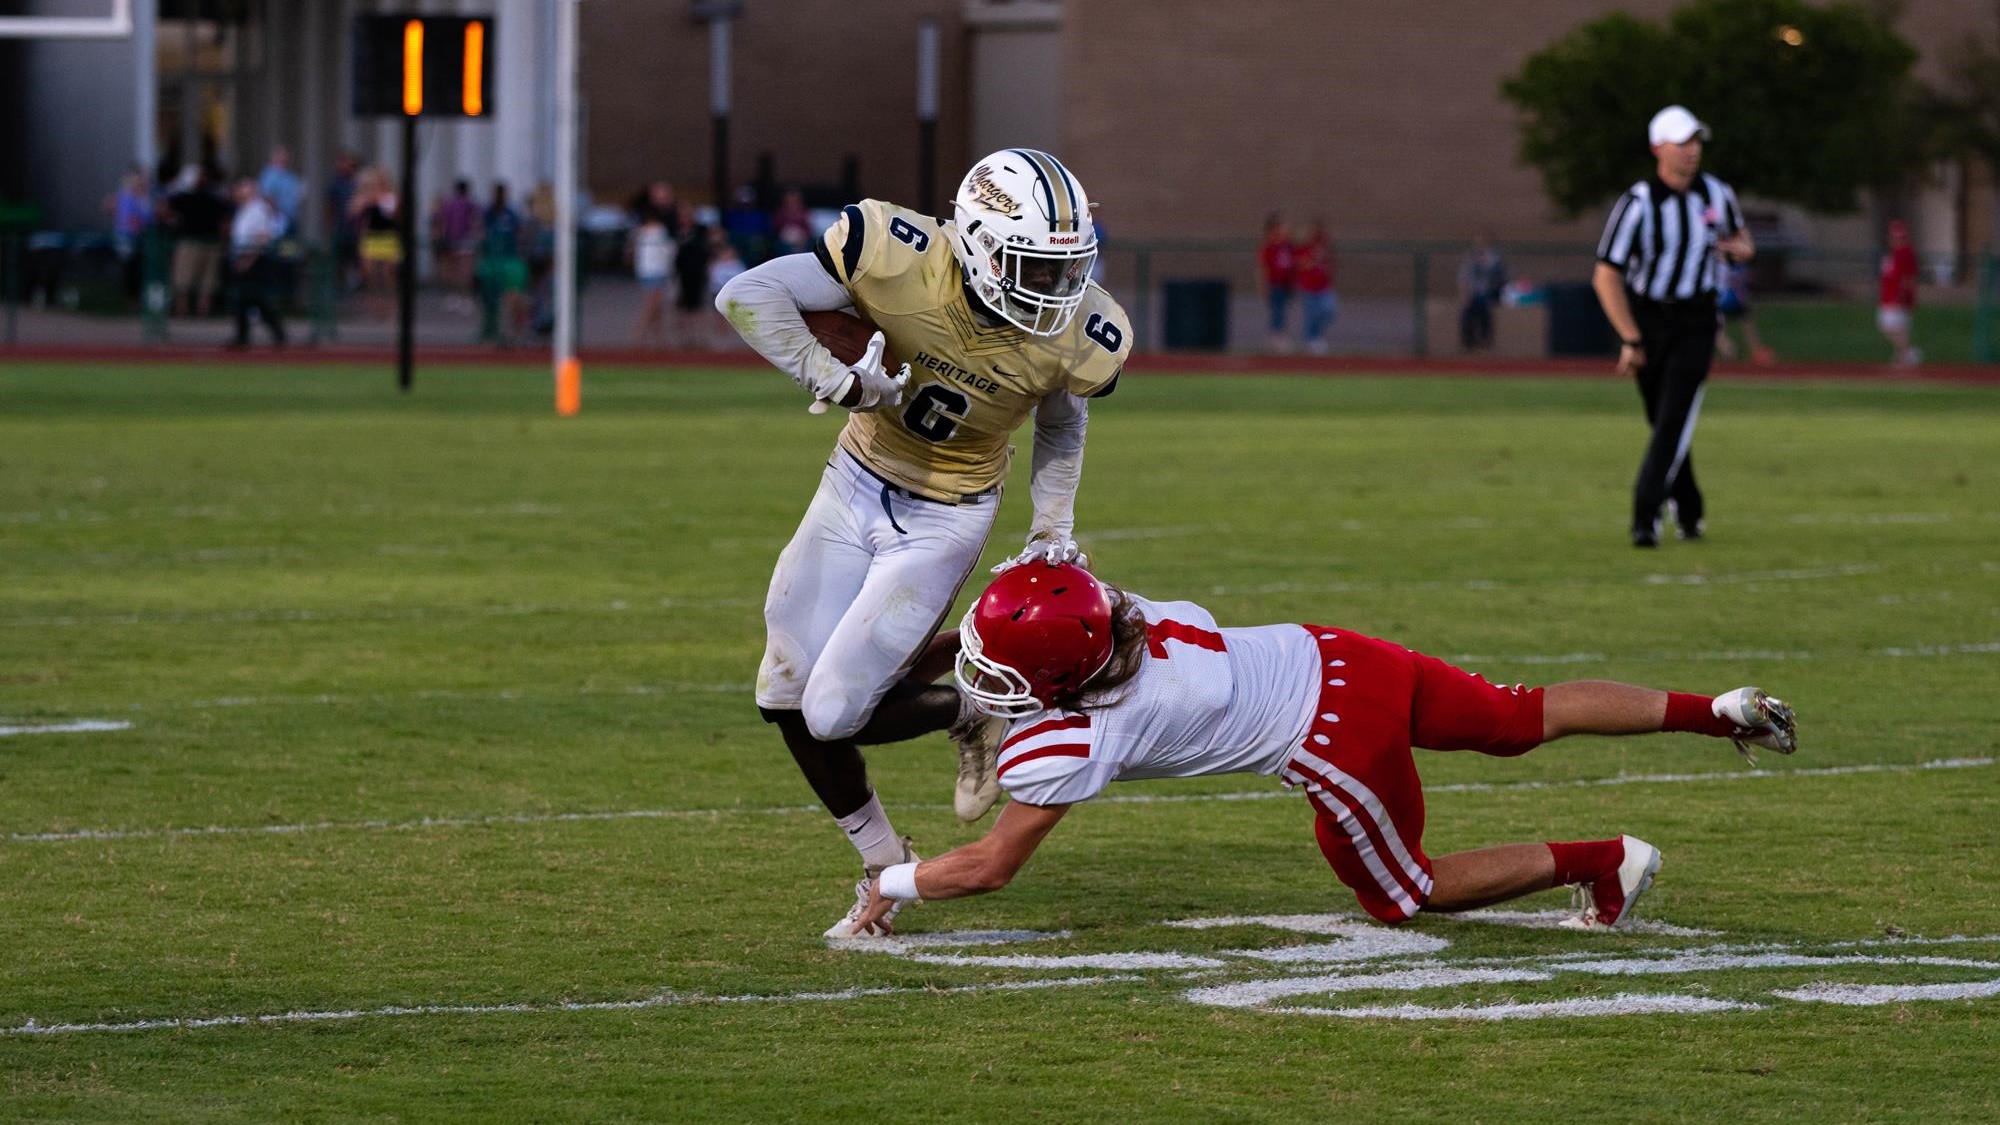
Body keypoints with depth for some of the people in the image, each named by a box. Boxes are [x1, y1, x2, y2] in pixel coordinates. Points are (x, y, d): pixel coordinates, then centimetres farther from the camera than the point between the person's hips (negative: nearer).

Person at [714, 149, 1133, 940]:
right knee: (786, 698, 7)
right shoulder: (903, 260, -28)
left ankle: (971, 720, 19)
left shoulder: (1075, 336, -20)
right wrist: (836, 381, -34)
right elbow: (747, 295, -25)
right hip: (857, 485, 2)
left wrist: (1052, 530, -2)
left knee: (835, 714, -11)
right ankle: (884, 866, 27)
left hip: (943, 520, -2)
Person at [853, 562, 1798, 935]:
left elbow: (990, 866, -10)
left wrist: (892, 887, 4)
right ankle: (1715, 711, 21)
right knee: (1527, 719, 21)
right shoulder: (1106, 609, -1)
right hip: (1332, 655, 7)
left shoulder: (1068, 738, -17)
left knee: (1404, 895, 15)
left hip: (1338, 744, -7)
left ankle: (1604, 862, 11)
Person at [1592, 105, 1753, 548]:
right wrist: (1630, 340, -18)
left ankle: (1646, 515, -17)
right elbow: (1607, 276, -15)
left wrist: (1741, 247, -11)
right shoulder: (1637, 204, -16)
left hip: (1695, 320, 1)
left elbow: (1740, 239, 16)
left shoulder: (1717, 195, -3)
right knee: (1664, 421, 7)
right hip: (1646, 316, -1)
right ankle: (1688, 510, 25)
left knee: (1674, 418, -14)